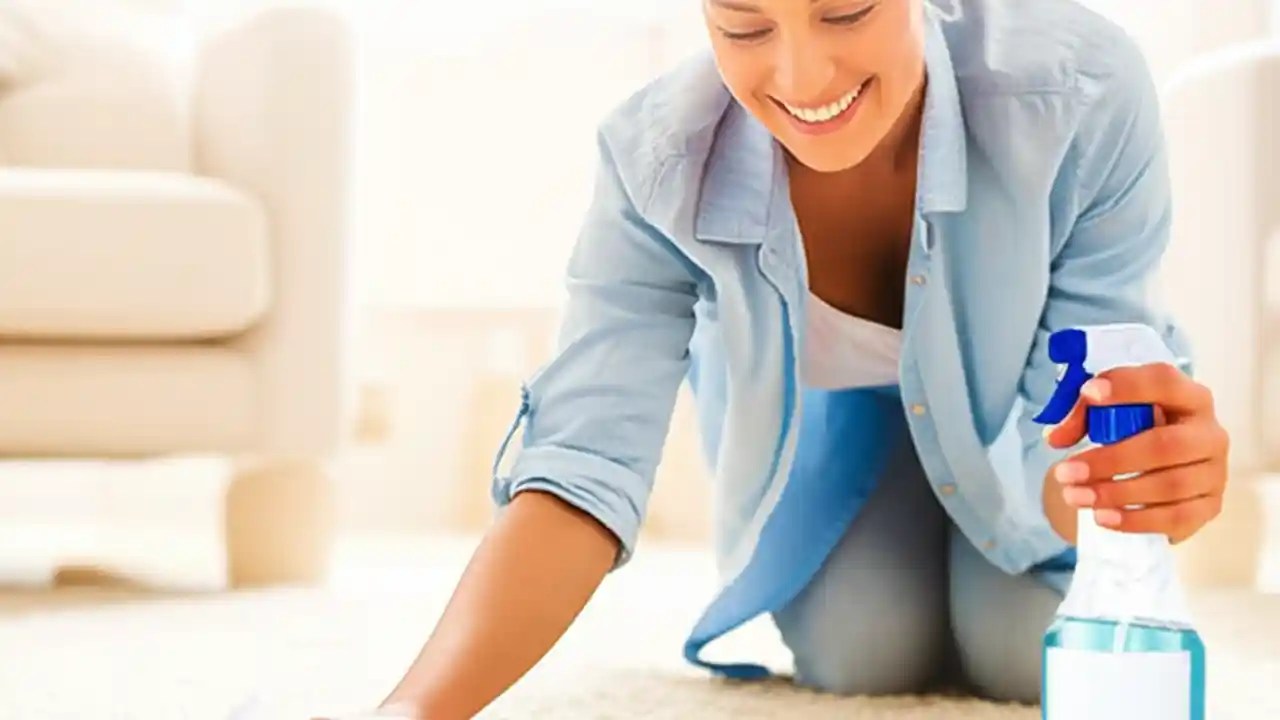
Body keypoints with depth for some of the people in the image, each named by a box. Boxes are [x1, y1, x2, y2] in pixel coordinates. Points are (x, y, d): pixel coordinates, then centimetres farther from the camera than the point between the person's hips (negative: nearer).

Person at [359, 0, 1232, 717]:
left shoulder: (1082, 91, -41)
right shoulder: (660, 161, -37)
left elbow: (1071, 454, -34)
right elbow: (583, 462, -42)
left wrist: (1136, 467, -60)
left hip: (1028, 386, 0)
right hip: (828, 401, 1)